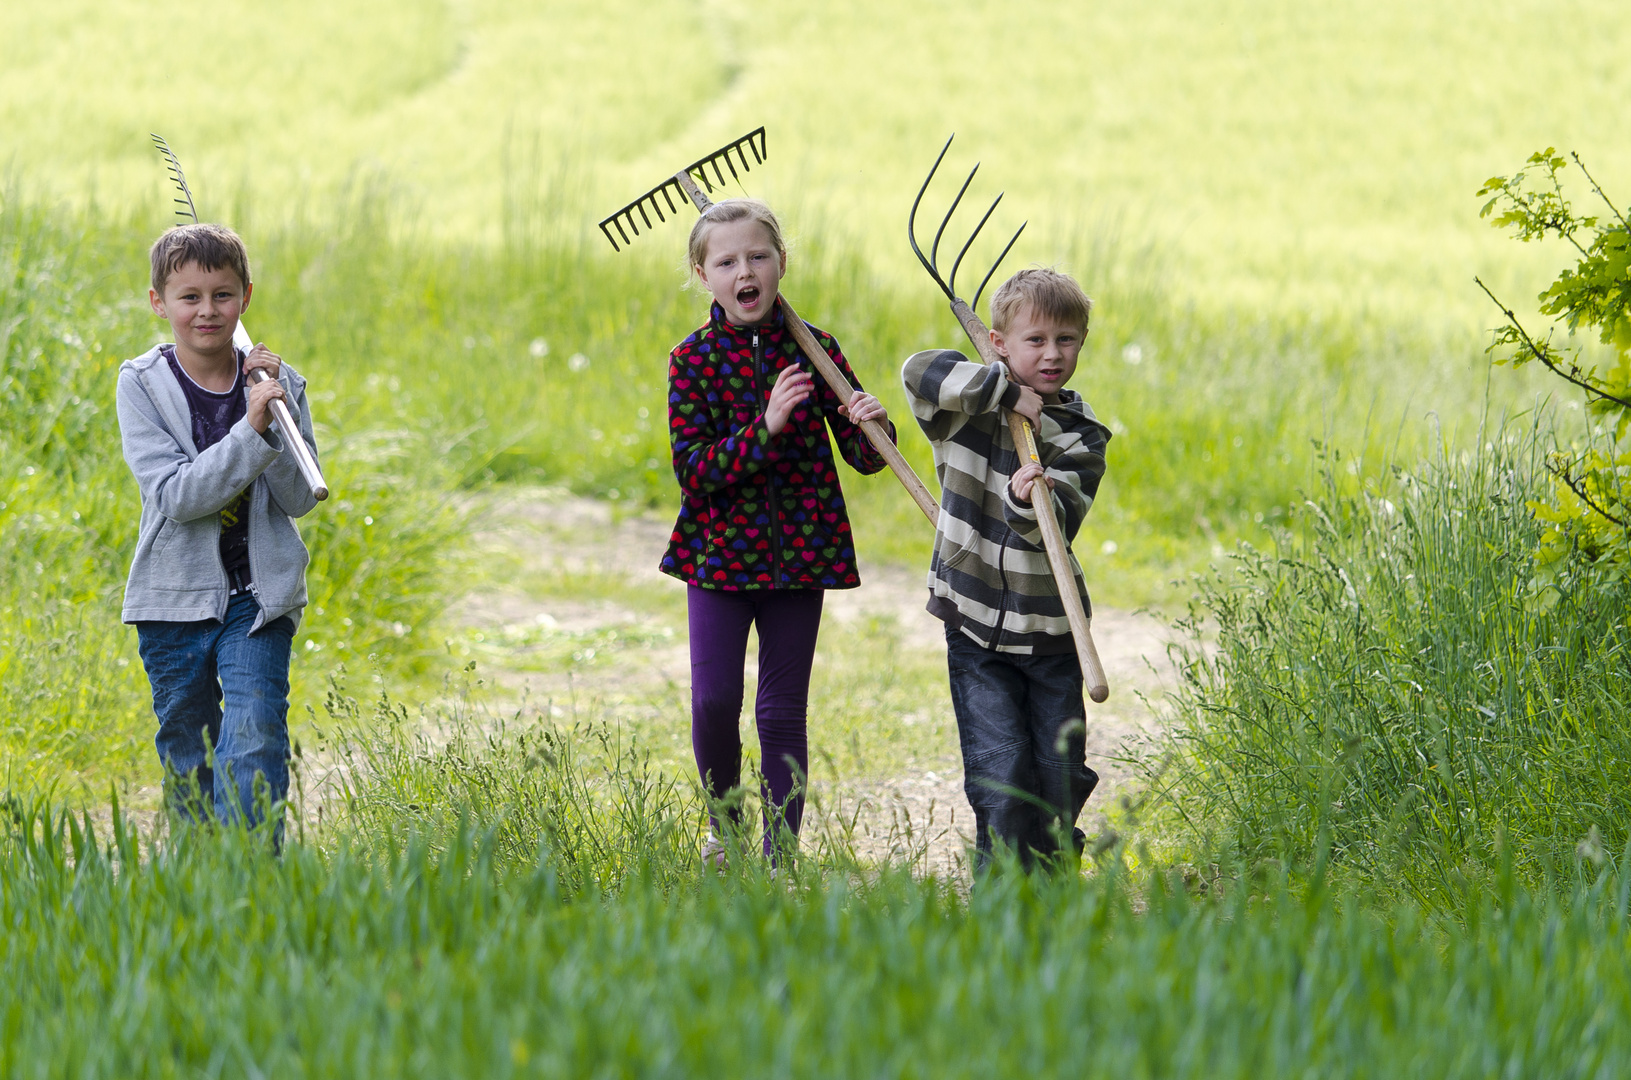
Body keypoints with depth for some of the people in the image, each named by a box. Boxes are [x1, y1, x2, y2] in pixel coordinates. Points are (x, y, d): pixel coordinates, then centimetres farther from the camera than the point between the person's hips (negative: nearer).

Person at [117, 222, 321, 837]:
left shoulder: (277, 385, 1)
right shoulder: (142, 383, -5)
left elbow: (299, 499, -5)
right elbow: (175, 495, -16)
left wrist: (277, 415, -18)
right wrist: (251, 432, -27)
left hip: (258, 597, 0)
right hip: (175, 598, 0)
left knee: (254, 745, -15)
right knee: (187, 756, 10)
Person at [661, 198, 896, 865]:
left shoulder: (815, 351, 0)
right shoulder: (694, 360, -4)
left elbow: (864, 460, 4)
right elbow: (693, 469, -13)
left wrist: (872, 428, -19)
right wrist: (764, 428, -24)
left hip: (800, 553, 1)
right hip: (720, 551, -1)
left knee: (783, 710, 4)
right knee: (714, 700, -3)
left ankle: (781, 855, 11)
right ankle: (724, 823, 24)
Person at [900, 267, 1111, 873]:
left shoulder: (1081, 436, 0)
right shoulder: (969, 409, -2)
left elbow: (1057, 526, -14)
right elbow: (920, 372, -23)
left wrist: (1031, 504, -36)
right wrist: (1008, 392, -23)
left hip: (1050, 635, 2)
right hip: (977, 627, -2)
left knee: (1061, 776, 7)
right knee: (1000, 775, -9)